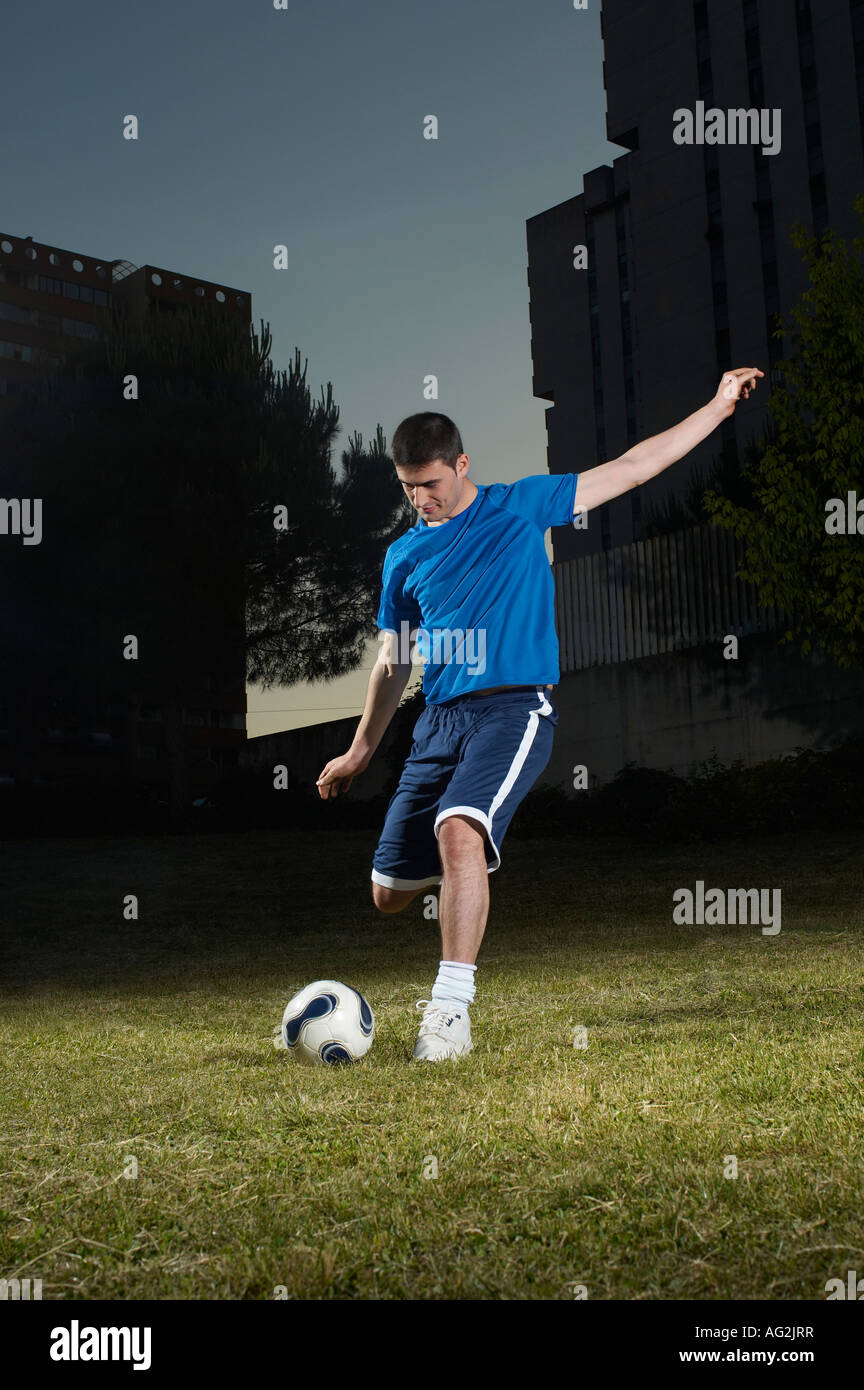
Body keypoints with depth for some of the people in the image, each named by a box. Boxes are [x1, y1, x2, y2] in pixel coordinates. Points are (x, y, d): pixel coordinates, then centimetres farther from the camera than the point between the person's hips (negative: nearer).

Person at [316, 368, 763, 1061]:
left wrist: (719, 406, 11)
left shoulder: (522, 505, 7)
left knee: (458, 830, -32)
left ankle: (451, 1010, -24)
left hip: (516, 709, -5)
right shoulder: (404, 555, 15)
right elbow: (394, 659, 23)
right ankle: (469, 879, 36)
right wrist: (362, 750, 25)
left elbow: (629, 468, 10)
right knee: (390, 893, 2)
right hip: (440, 718, 5)